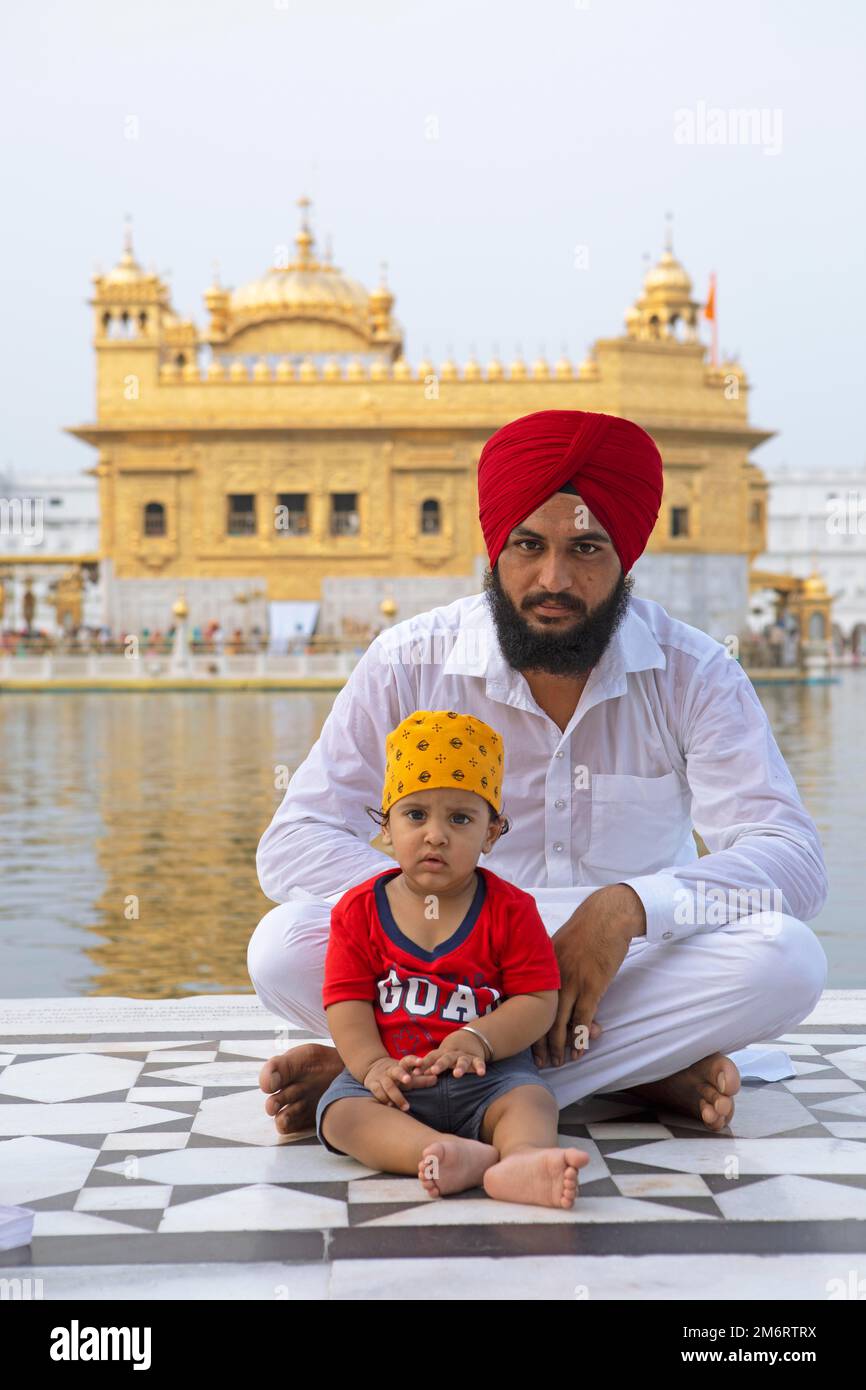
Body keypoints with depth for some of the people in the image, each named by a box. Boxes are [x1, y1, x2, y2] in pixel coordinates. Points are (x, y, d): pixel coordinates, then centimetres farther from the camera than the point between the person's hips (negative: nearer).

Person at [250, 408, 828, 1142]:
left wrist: (631, 906, -33)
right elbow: (293, 844, -11)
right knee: (284, 948, -27)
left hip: (629, 967, 1)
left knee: (788, 957, -30)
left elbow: (795, 861, -15)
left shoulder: (693, 673, -7)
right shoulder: (410, 662, -7)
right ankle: (644, 1070, -25)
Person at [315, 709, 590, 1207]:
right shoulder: (359, 910, 6)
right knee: (342, 1111, -27)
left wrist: (475, 1039, -19)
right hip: (395, 1077, 1)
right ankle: (465, 1155, -49)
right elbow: (346, 1002, 1)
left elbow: (537, 1001, -3)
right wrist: (374, 1064, -17)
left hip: (487, 1072, 0)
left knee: (532, 1099, -28)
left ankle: (522, 1158, -59)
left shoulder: (511, 909, 2)